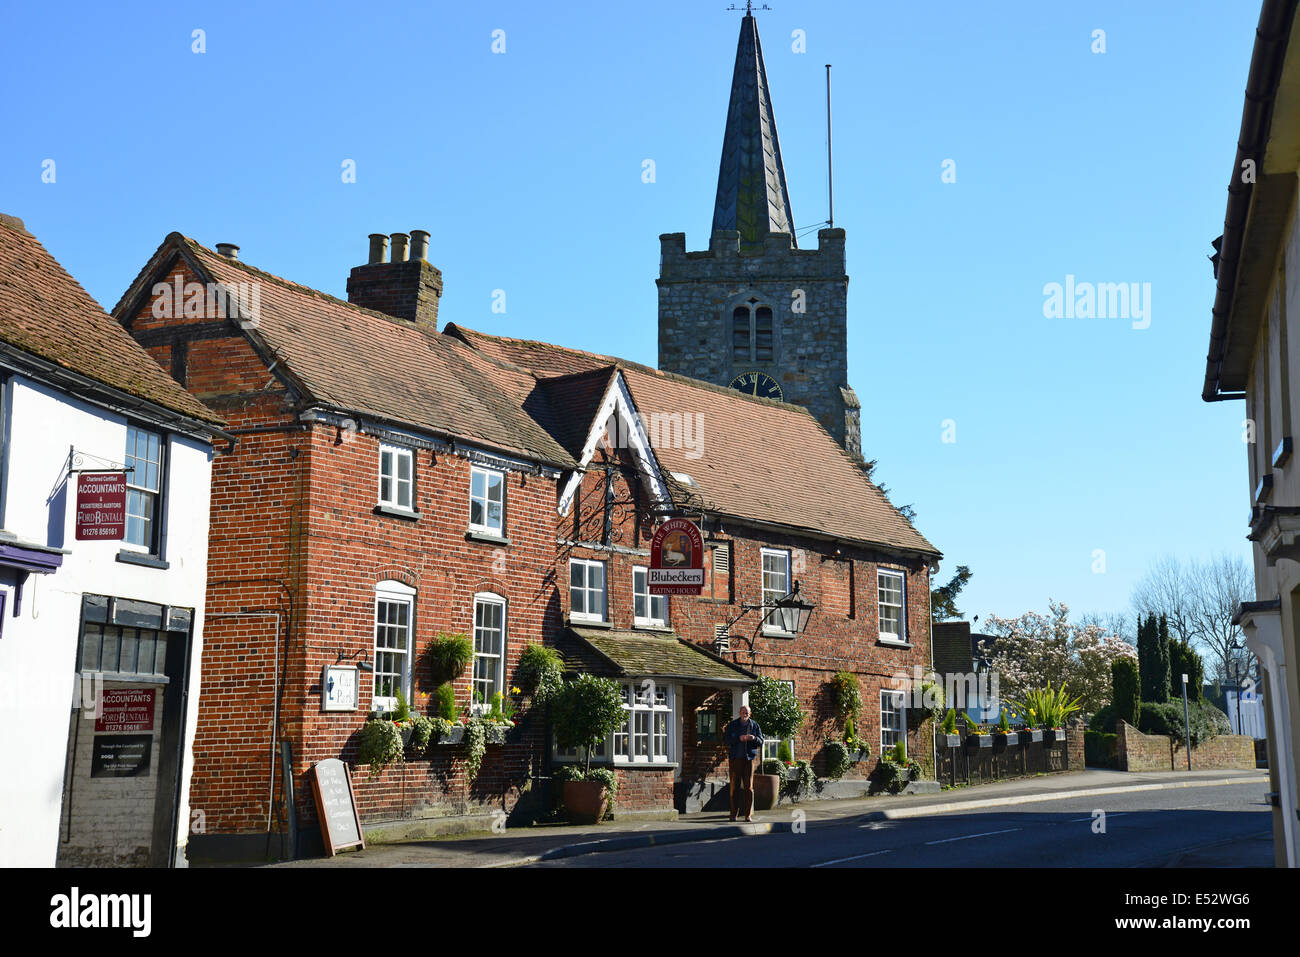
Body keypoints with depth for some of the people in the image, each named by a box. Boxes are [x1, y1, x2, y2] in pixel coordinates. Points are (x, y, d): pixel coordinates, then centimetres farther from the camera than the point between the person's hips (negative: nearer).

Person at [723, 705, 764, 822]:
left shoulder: (754, 725, 9)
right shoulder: (732, 725, 6)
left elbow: (761, 741, 7)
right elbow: (726, 739, -3)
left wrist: (754, 738, -15)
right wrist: (739, 738, -17)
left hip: (749, 758, 1)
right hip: (735, 758, -1)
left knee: (748, 787, -3)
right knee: (734, 786, -1)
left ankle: (748, 814, 0)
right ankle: (733, 814, 4)